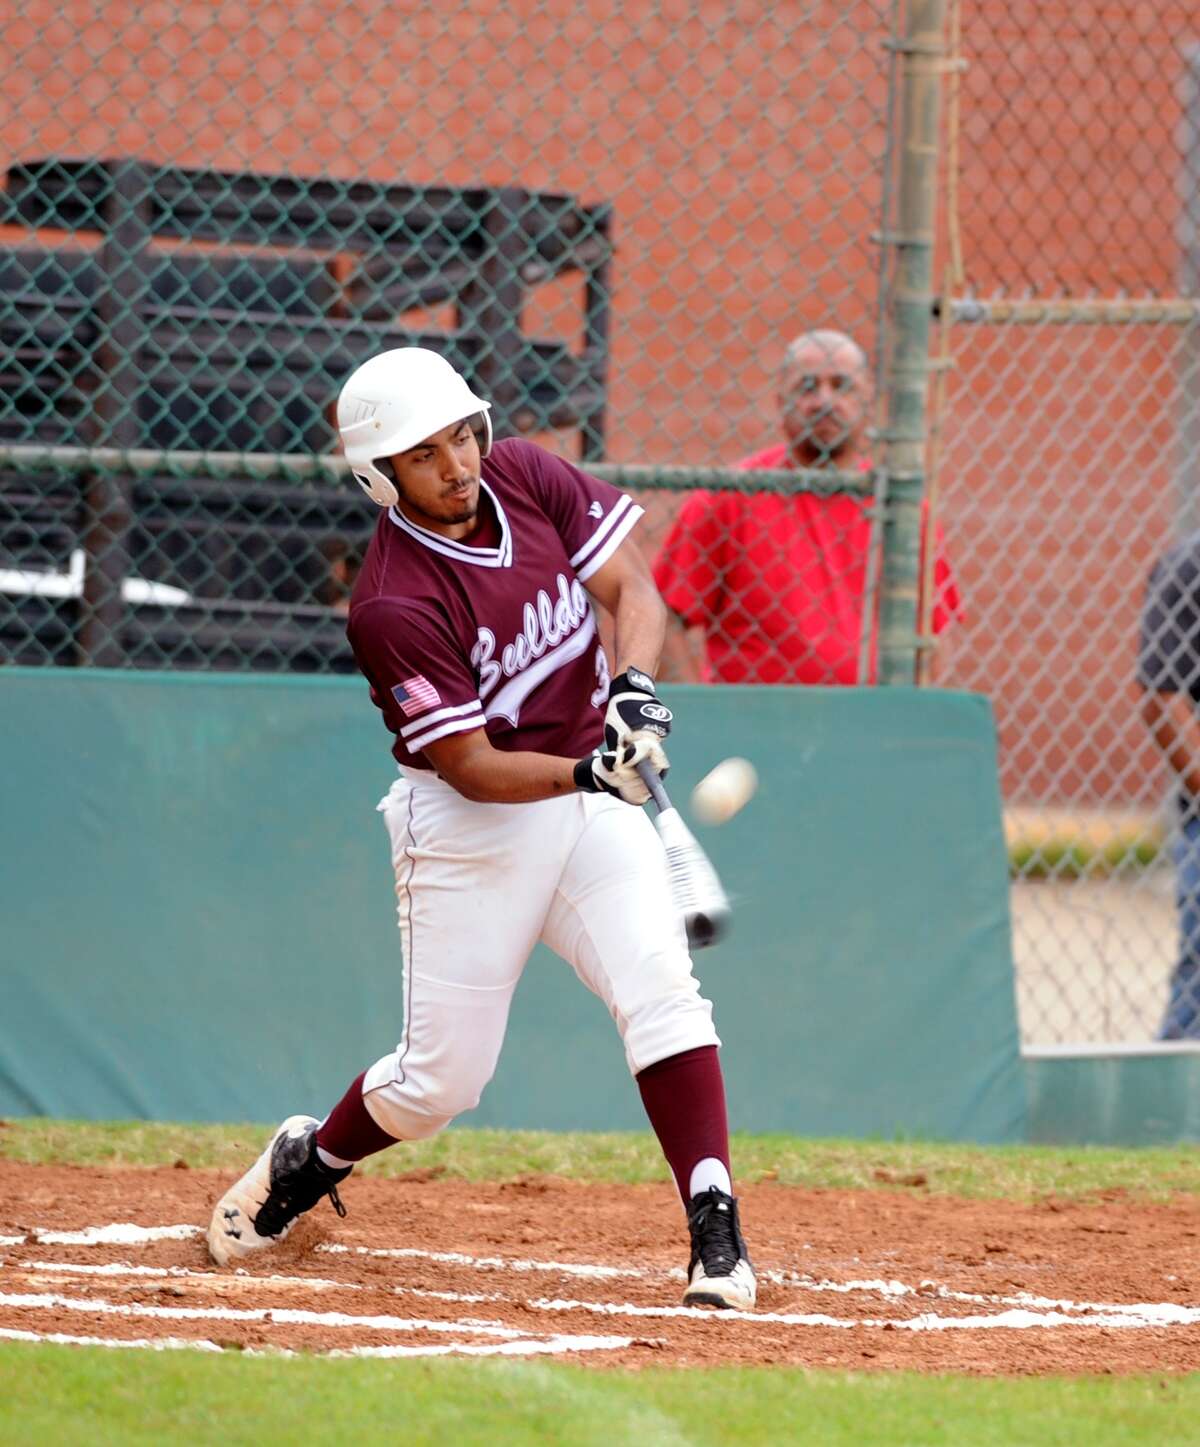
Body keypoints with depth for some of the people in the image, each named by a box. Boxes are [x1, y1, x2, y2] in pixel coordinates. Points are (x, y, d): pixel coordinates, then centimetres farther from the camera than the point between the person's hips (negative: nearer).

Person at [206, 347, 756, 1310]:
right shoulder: (394, 605, -24)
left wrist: (635, 687, -24)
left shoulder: (525, 476, -7)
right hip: (468, 826, -4)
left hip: (590, 797, 4)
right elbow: (471, 768, -22)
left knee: (662, 992, -16)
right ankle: (305, 1165, 34)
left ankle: (717, 1237, -17)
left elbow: (632, 589, -4)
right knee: (443, 1078, 3)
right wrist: (589, 772, -37)